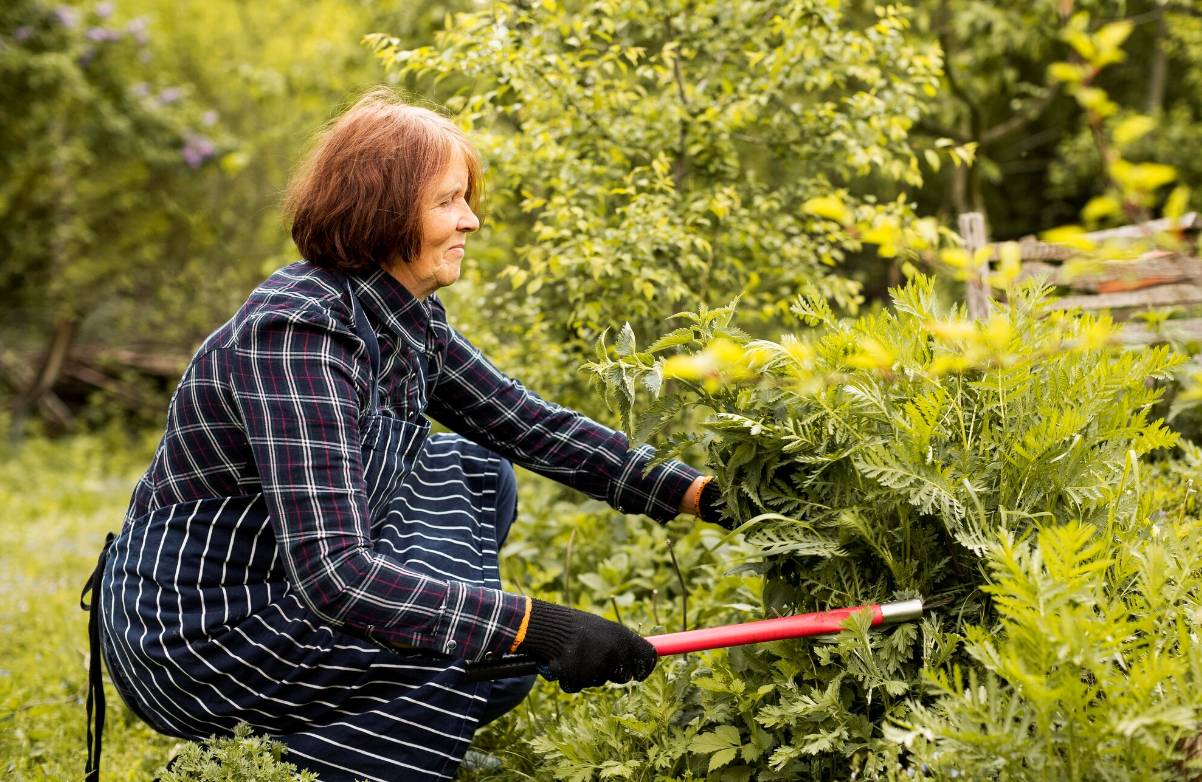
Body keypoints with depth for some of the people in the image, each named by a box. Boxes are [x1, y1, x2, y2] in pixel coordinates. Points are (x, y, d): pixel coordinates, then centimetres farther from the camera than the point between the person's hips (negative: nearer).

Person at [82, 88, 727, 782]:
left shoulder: (406, 316, 0)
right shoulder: (297, 332, -27)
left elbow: (527, 423, 8)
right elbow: (331, 574, -35)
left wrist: (699, 493, 0)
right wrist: (538, 626, -37)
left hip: (278, 582, 9)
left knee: (474, 468, 12)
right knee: (493, 660, -17)